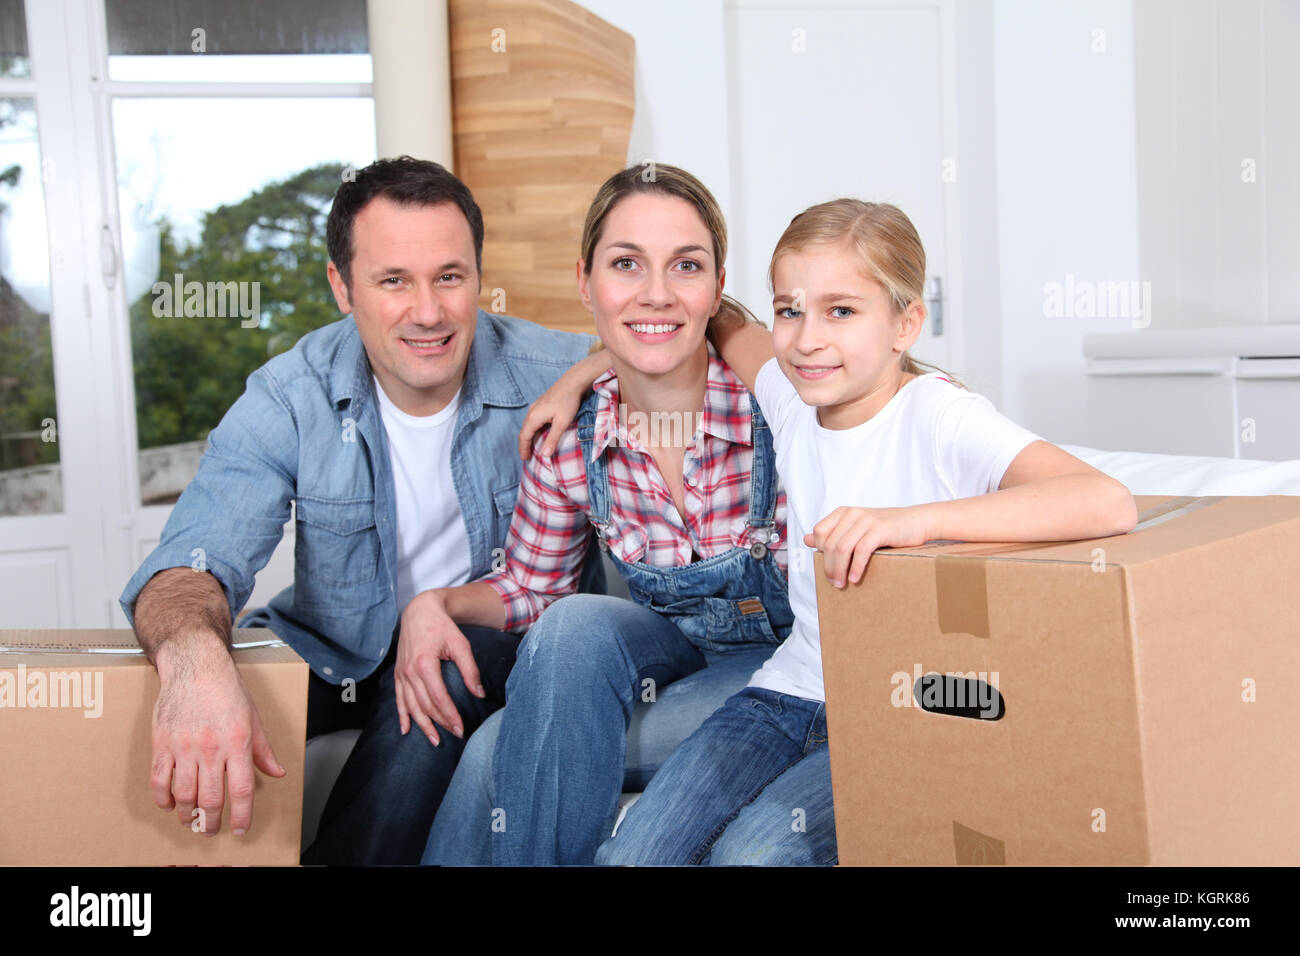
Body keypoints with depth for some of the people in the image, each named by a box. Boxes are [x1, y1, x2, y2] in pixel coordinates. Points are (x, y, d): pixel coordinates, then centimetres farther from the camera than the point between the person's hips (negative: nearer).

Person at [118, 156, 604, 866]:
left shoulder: (550, 374, -17)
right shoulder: (289, 399, -16)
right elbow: (192, 560, -27)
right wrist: (193, 653, -54)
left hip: (498, 647, 0)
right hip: (337, 654, 1)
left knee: (447, 677, -34)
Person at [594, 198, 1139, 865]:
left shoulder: (937, 419, -18)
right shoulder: (791, 397, 0)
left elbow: (1109, 503, -34)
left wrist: (913, 520, -43)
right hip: (795, 685, 5)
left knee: (752, 851, -28)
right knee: (628, 854, -12)